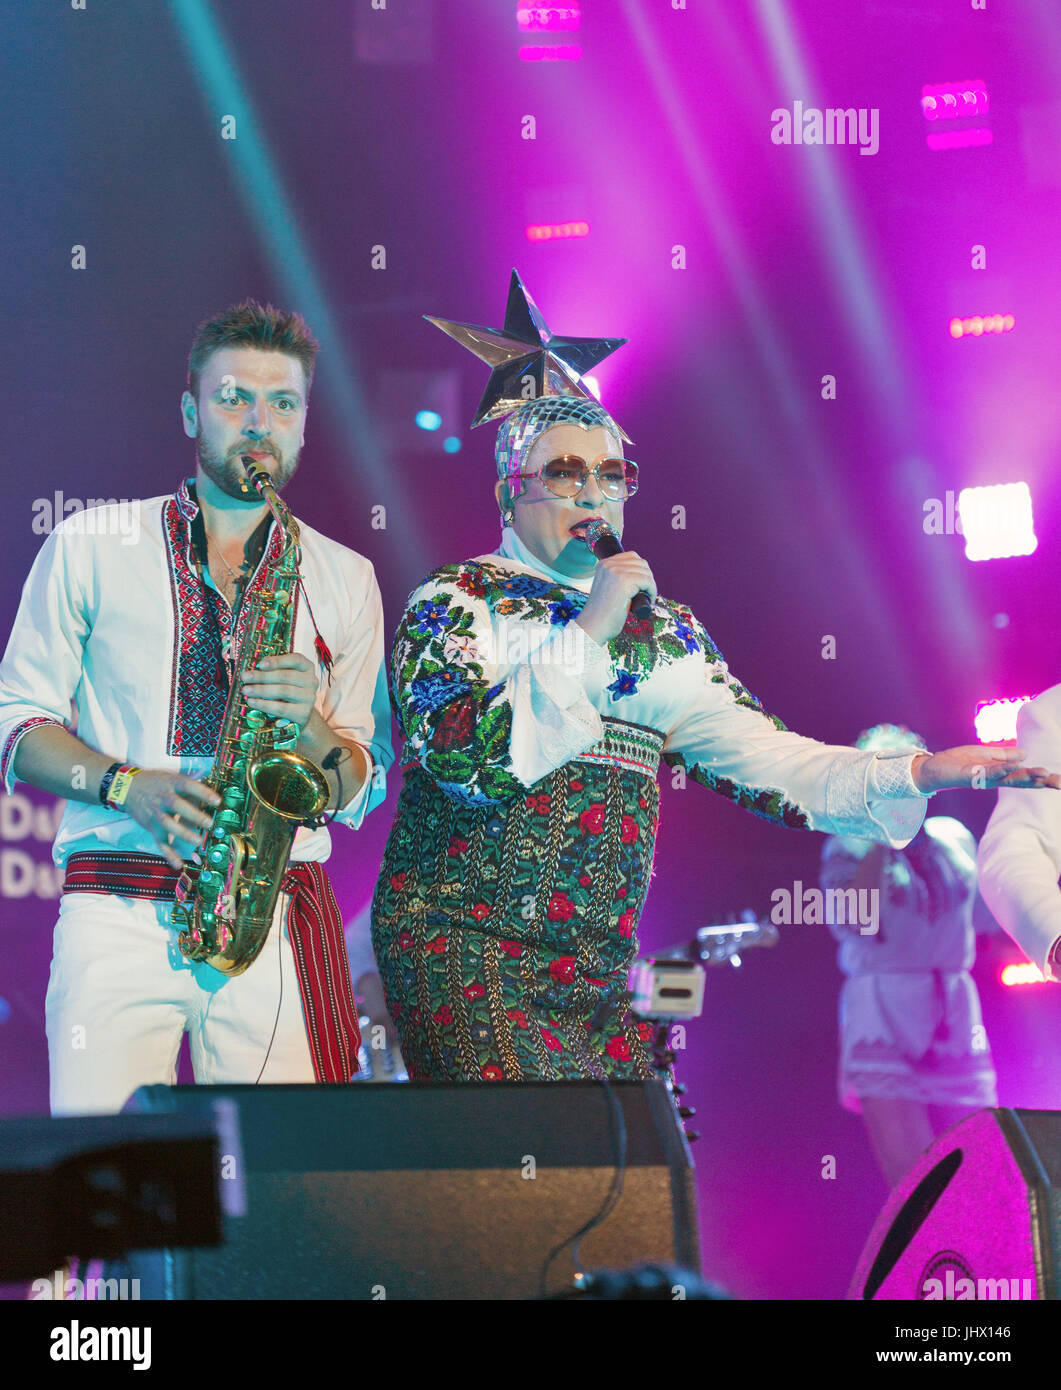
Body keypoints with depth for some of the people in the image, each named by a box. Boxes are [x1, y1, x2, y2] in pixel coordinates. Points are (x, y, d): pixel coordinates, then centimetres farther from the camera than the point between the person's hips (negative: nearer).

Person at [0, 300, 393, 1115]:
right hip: (117, 915, -1)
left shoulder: (344, 580, 15)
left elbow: (360, 794, 13)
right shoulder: (91, 546, 11)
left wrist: (308, 723, -8)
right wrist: (128, 786, -9)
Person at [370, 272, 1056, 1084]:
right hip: (463, 949, -6)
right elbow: (462, 757, -15)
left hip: (599, 977, 6)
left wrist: (918, 773, -2)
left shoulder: (661, 629, 18)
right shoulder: (455, 604, 2)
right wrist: (586, 633, -17)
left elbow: (762, 757, 11)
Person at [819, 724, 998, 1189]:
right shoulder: (848, 846, 7)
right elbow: (856, 918, -10)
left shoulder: (951, 836, 14)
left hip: (954, 1014, 3)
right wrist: (883, 837, -6)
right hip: (881, 1013, -3)